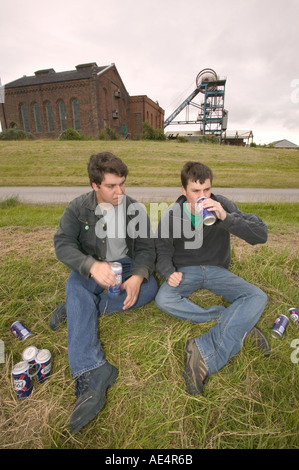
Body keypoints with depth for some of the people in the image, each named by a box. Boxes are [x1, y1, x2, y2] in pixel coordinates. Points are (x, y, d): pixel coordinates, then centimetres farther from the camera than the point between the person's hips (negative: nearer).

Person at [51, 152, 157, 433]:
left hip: (126, 266, 2)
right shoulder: (77, 209, -5)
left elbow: (146, 249, -5)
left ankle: (75, 308, -20)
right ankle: (91, 374, -41)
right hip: (89, 269, -1)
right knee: (75, 285, -33)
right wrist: (92, 265, -36)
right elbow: (63, 244, -16)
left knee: (149, 288, -27)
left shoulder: (135, 210, -2)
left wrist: (137, 276, -27)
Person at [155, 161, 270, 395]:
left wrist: (225, 217, -32)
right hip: (186, 270, 0)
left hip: (217, 270, 1)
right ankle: (239, 326, -22)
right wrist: (169, 273, -24)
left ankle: (205, 354, -30)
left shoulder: (222, 205, -10)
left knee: (258, 297, -22)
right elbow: (163, 253, -1)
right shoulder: (171, 216, -8)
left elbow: (261, 234, -16)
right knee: (163, 300, -29)